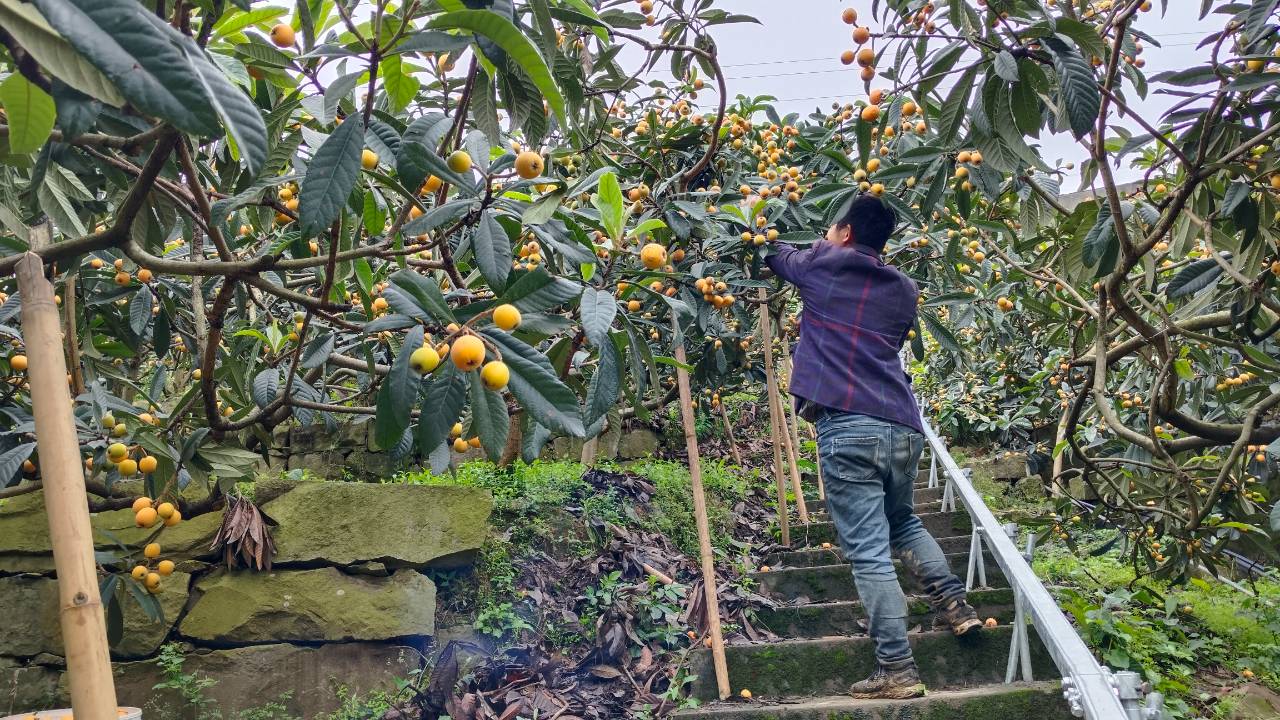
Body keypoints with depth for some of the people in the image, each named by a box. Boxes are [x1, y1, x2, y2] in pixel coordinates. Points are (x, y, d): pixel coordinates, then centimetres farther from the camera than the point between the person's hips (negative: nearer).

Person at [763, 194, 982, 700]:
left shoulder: (824, 266, 7)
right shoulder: (904, 290, 19)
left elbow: (776, 255, 24)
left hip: (848, 428, -5)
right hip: (904, 427, 6)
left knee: (869, 554, -4)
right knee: (902, 522, 30)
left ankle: (897, 671, -2)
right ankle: (953, 602, 23)